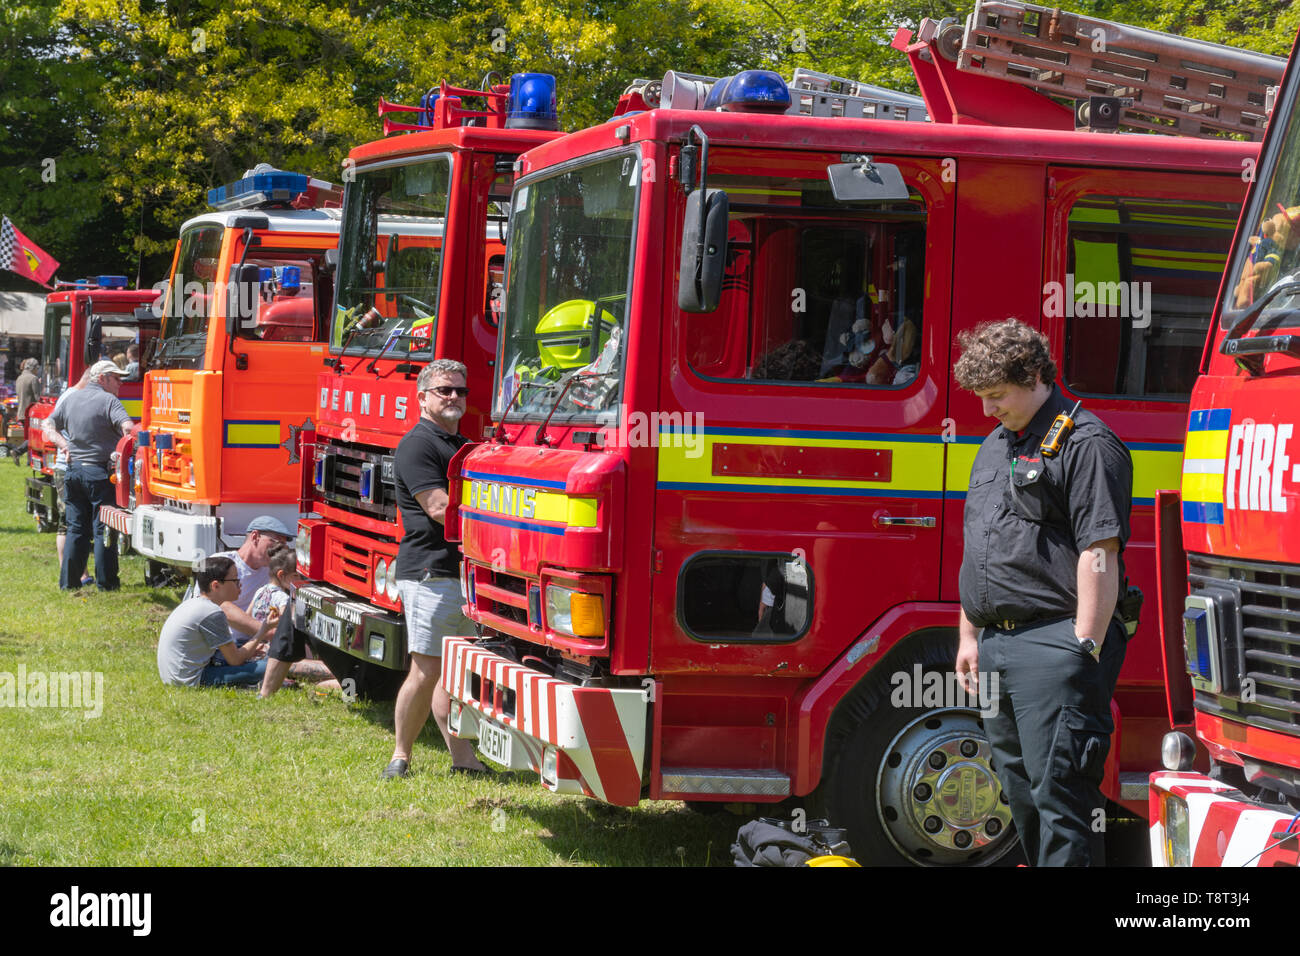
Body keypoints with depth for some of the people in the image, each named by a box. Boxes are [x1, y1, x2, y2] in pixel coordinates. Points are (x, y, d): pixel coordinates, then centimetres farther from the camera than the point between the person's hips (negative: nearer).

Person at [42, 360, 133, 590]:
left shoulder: (71, 399, 12)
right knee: (103, 528, 1)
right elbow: (128, 428, -23)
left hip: (73, 470, 6)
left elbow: (49, 427, 19)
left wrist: (65, 446, 9)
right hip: (99, 472, -6)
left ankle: (69, 581, 13)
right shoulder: (108, 401, -10)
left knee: (76, 528, 13)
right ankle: (106, 582, 3)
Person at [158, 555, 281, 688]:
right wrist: (265, 629, -2)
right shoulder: (213, 613, -16)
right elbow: (235, 660, -9)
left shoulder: (192, 603, 13)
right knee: (266, 666, -18)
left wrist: (249, 651, 13)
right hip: (192, 681, -10)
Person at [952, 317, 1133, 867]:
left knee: (1059, 793, -11)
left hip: (1053, 644, -9)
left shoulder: (1086, 444, -9)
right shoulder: (995, 447, 20)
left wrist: (1085, 649, -19)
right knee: (1021, 795, 12)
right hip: (997, 647, 9)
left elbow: (1100, 553, -15)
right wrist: (969, 636, 21)